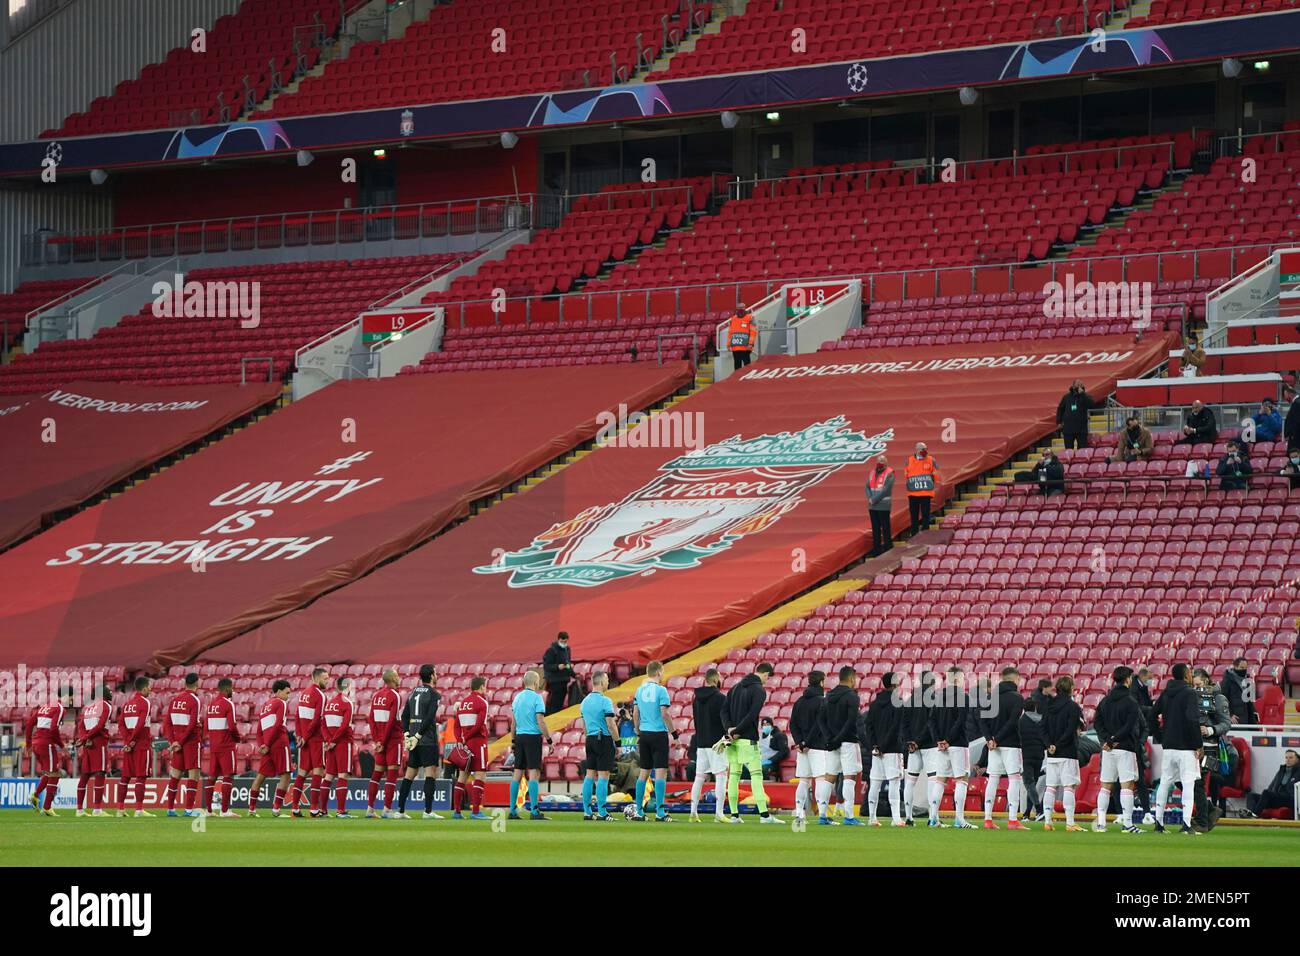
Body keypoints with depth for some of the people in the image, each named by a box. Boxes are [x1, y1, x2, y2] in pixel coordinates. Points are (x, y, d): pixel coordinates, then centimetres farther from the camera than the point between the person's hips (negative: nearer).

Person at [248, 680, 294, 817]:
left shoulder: (264, 706, 23)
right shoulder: (281, 703, 0)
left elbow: (259, 730, 18)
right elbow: (278, 725, -11)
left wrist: (261, 745, 5)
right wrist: (268, 744, -10)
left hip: (267, 745, 7)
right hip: (279, 742, -7)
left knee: (261, 775, 11)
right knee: (285, 775, -2)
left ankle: (251, 808, 11)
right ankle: (276, 808, -10)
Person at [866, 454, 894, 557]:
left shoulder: (889, 474, -6)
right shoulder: (872, 473, 15)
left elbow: (886, 489, -14)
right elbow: (867, 487, 11)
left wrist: (874, 499, -15)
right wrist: (870, 499, -6)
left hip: (884, 506, -6)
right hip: (872, 506, 6)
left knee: (885, 528, -3)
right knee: (875, 528, 9)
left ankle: (887, 547, 2)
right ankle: (876, 549, 15)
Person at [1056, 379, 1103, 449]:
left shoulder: (1085, 396, 1)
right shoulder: (1066, 397, 8)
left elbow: (1092, 404, -19)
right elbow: (1060, 409, 17)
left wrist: (1082, 394, -20)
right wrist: (1059, 422, 8)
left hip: (1081, 429, -2)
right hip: (1068, 428, 2)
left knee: (1083, 449, -2)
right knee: (1068, 449, 5)